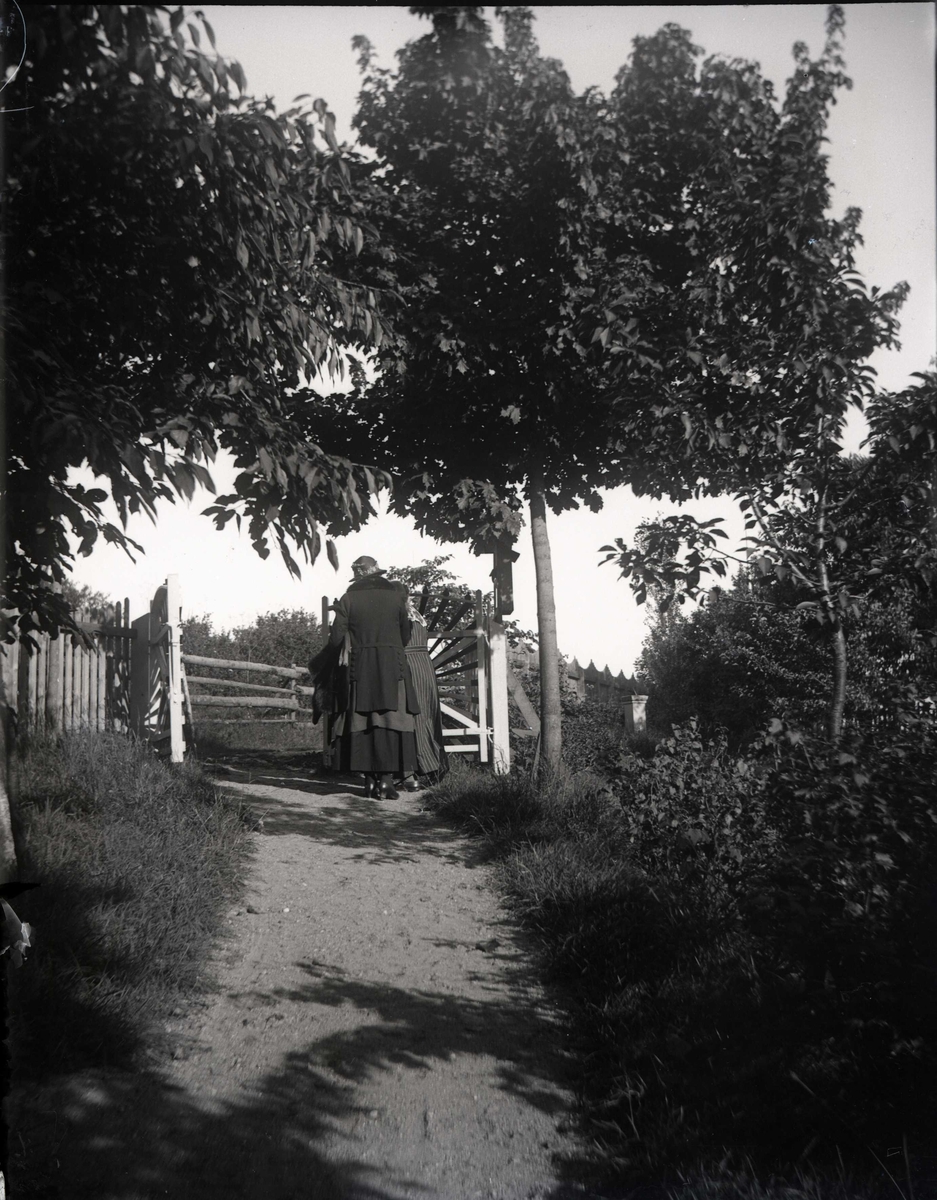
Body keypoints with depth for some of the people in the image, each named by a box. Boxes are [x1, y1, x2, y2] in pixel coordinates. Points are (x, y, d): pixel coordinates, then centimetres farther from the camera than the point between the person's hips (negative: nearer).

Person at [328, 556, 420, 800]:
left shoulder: (348, 599, 2)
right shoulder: (395, 596, 4)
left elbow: (335, 639, -1)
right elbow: (405, 636, 9)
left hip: (361, 668, 1)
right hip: (393, 666, -1)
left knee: (362, 722, 8)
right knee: (390, 722, 0)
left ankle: (369, 780, 9)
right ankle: (386, 779, -7)